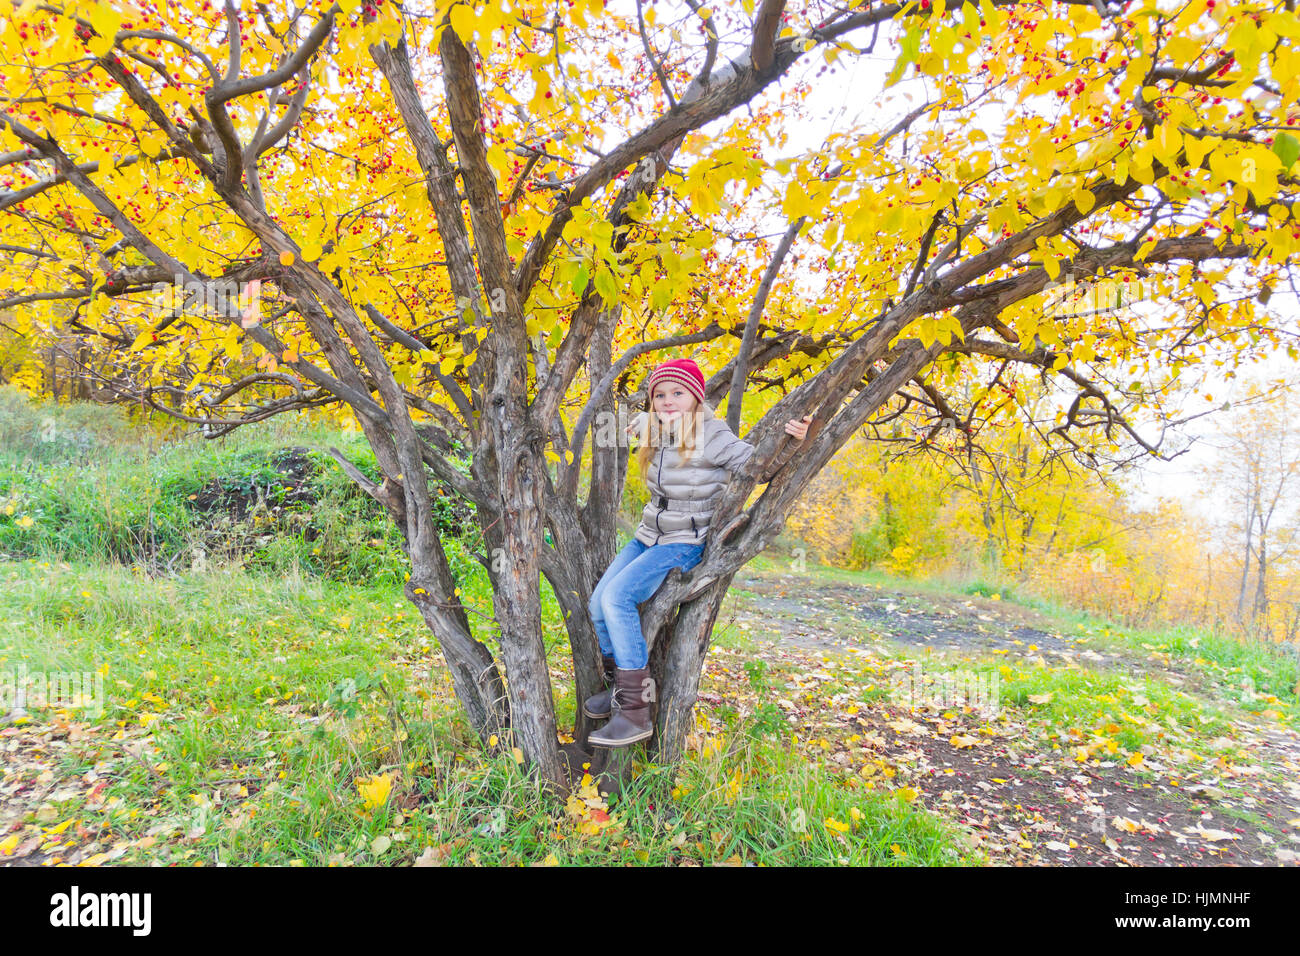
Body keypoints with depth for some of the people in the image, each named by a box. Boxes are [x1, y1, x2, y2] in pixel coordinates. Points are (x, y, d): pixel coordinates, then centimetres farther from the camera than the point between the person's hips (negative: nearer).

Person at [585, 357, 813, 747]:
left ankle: (635, 712, -19)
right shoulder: (653, 430, 5)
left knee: (618, 597, -25)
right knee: (598, 601, -3)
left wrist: (791, 441, -25)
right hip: (647, 537, 8)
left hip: (684, 544, -7)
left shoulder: (712, 437, -15)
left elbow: (760, 467, -11)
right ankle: (619, 686, 17)